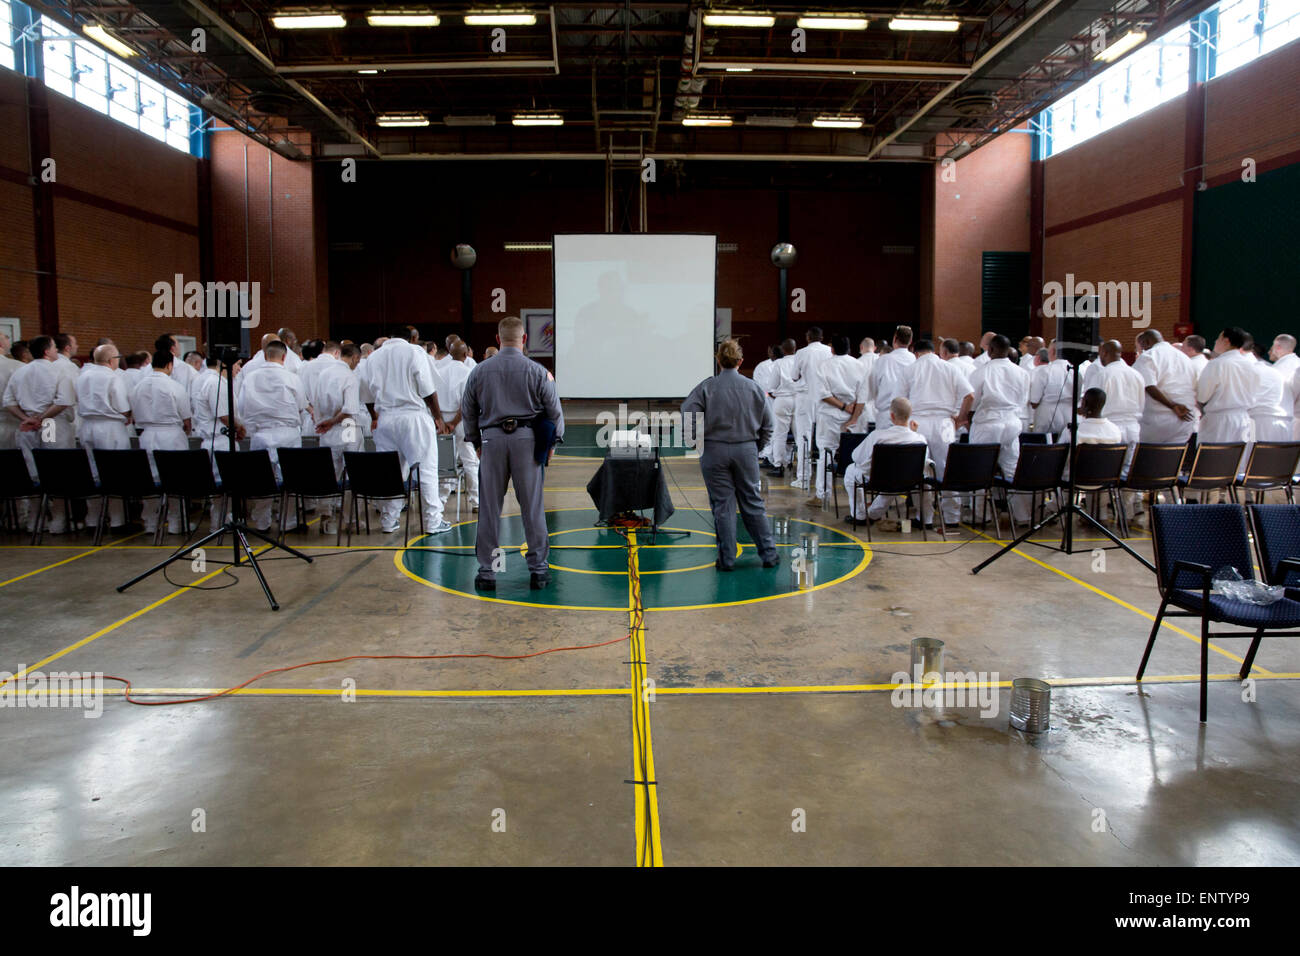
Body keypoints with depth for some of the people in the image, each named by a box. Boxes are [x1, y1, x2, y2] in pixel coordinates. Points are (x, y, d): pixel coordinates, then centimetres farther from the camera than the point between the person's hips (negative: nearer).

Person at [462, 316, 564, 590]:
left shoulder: (479, 372, 4)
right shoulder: (537, 371, -1)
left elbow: (468, 412, 10)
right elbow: (554, 411, 2)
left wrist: (476, 443, 19)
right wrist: (551, 442, 13)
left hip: (492, 439, 1)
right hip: (527, 439, -1)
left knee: (489, 508, 6)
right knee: (532, 507, 5)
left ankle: (487, 570, 10)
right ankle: (538, 569, 11)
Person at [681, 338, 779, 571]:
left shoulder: (706, 387, -7)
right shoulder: (753, 388, 0)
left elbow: (688, 417, -10)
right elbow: (768, 423, 5)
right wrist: (756, 446, 18)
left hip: (714, 451, -2)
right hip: (746, 451, 2)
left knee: (722, 506, 5)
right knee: (752, 503, 13)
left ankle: (727, 559, 9)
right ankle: (768, 554, 18)